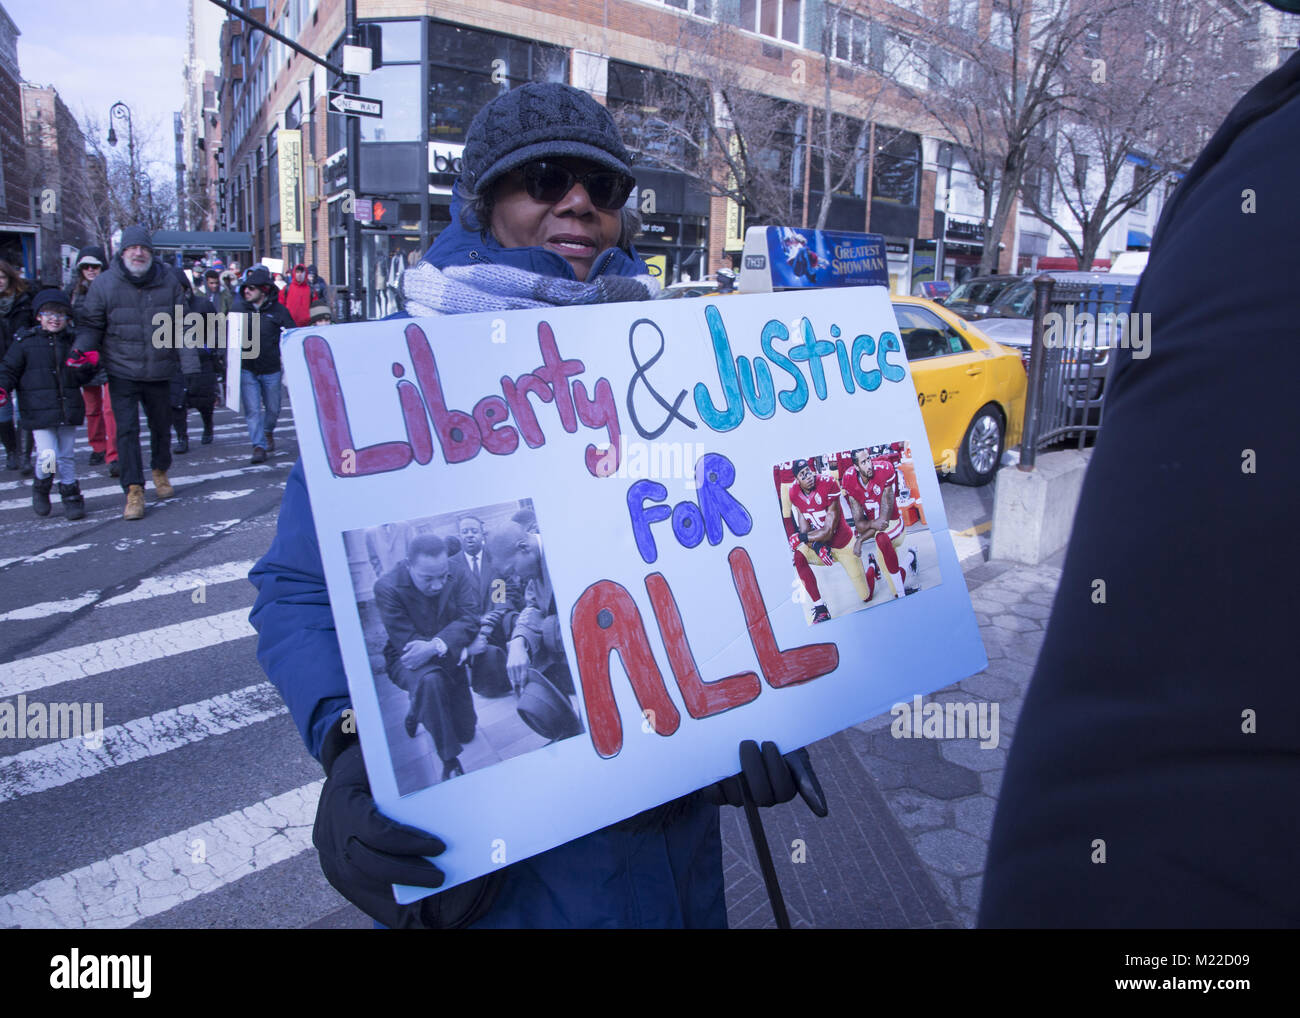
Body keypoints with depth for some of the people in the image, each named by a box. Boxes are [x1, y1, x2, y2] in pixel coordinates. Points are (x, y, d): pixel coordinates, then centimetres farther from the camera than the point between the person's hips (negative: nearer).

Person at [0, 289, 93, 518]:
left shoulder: (72, 341, 9)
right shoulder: (24, 341, 1)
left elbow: (81, 378, 10)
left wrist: (84, 367, -11)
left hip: (69, 409, 3)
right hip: (40, 412, -3)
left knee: (66, 456, 10)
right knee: (48, 455, -10)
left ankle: (70, 494, 24)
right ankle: (41, 487, 18)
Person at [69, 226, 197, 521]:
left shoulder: (168, 281, 0)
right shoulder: (104, 283, -4)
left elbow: (182, 327, 2)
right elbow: (91, 324, 4)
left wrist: (189, 365, -4)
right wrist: (83, 349, -15)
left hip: (160, 372, 2)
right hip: (122, 372, -2)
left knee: (161, 425, 17)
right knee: (127, 429, -8)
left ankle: (160, 471, 41)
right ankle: (134, 491, -3)